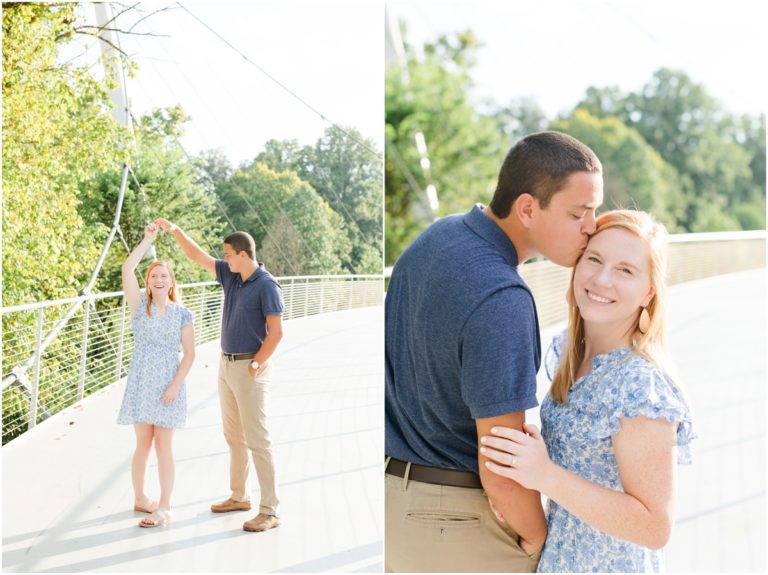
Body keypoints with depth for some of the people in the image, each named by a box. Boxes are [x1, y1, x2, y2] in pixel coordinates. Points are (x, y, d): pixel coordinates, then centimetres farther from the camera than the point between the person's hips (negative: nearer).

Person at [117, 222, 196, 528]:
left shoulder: (183, 314, 0)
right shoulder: (140, 305, 1)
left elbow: (189, 354, -1)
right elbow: (127, 270, -13)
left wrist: (175, 386, -10)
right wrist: (148, 239, -12)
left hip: (169, 384, 0)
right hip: (141, 382, 1)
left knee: (164, 446, 0)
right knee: (143, 444, 7)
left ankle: (164, 507, 5)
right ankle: (140, 498, 25)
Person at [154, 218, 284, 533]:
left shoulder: (266, 286, -17)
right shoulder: (231, 275, 7)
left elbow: (276, 332, -19)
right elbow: (197, 256, 14)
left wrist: (256, 365, -20)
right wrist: (174, 229, 6)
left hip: (249, 369, -9)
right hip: (227, 364, 9)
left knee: (257, 439, -9)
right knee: (233, 435, 16)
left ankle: (269, 510, -6)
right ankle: (239, 496, 29)